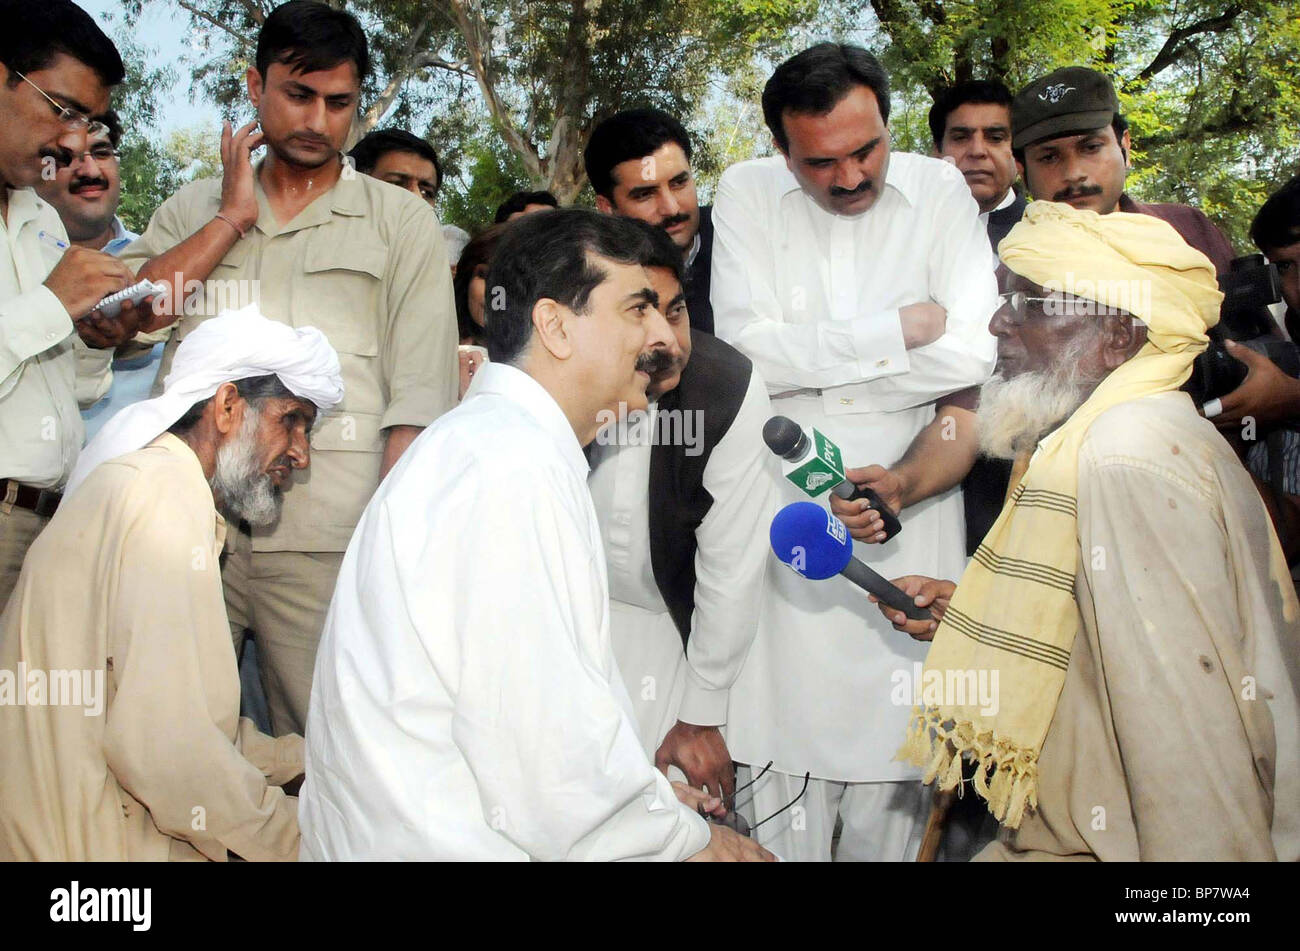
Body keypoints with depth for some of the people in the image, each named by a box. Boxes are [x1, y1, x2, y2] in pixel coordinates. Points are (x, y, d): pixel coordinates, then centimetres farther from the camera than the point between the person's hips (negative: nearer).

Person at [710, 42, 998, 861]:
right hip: (782, 504, 0)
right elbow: (746, 349, -11)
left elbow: (972, 354, -10)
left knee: (895, 733, 6)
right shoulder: (748, 192, 1)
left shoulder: (940, 190, 2)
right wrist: (899, 329, -9)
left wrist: (809, 361, -9)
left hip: (907, 499, 0)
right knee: (780, 735, 5)